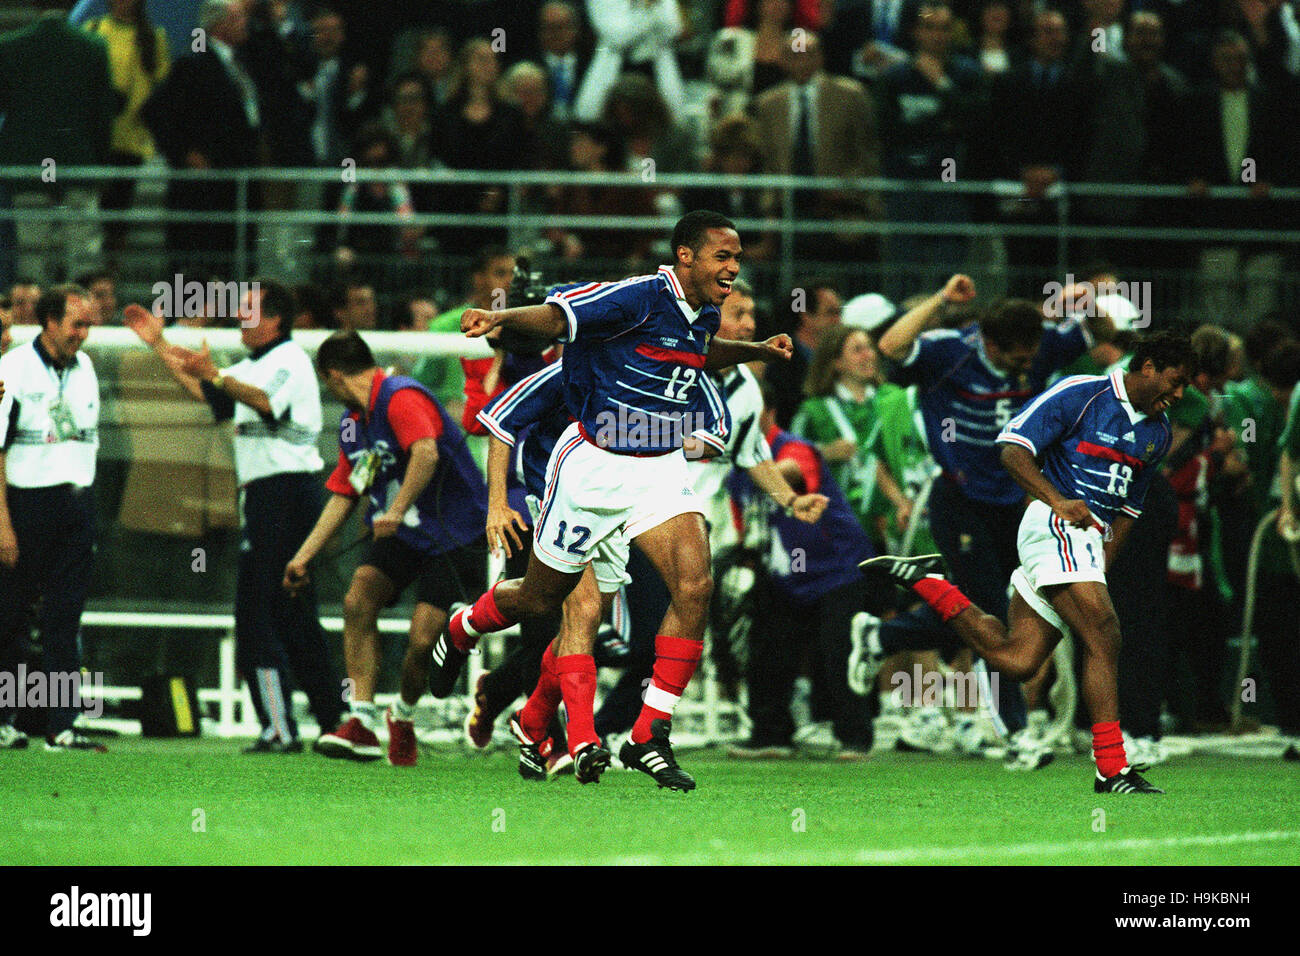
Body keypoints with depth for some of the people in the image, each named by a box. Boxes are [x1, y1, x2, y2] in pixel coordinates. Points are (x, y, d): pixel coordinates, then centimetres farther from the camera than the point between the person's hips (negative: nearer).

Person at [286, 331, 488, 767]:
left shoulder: (401, 397, -17)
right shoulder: (352, 424, 13)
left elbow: (426, 453, -34)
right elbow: (343, 495, 21)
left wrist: (397, 509, -42)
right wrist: (304, 555, 17)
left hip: (455, 533, -8)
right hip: (401, 534, 8)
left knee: (423, 640, -15)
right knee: (358, 599, -18)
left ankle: (403, 715, 15)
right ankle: (362, 723, -20)